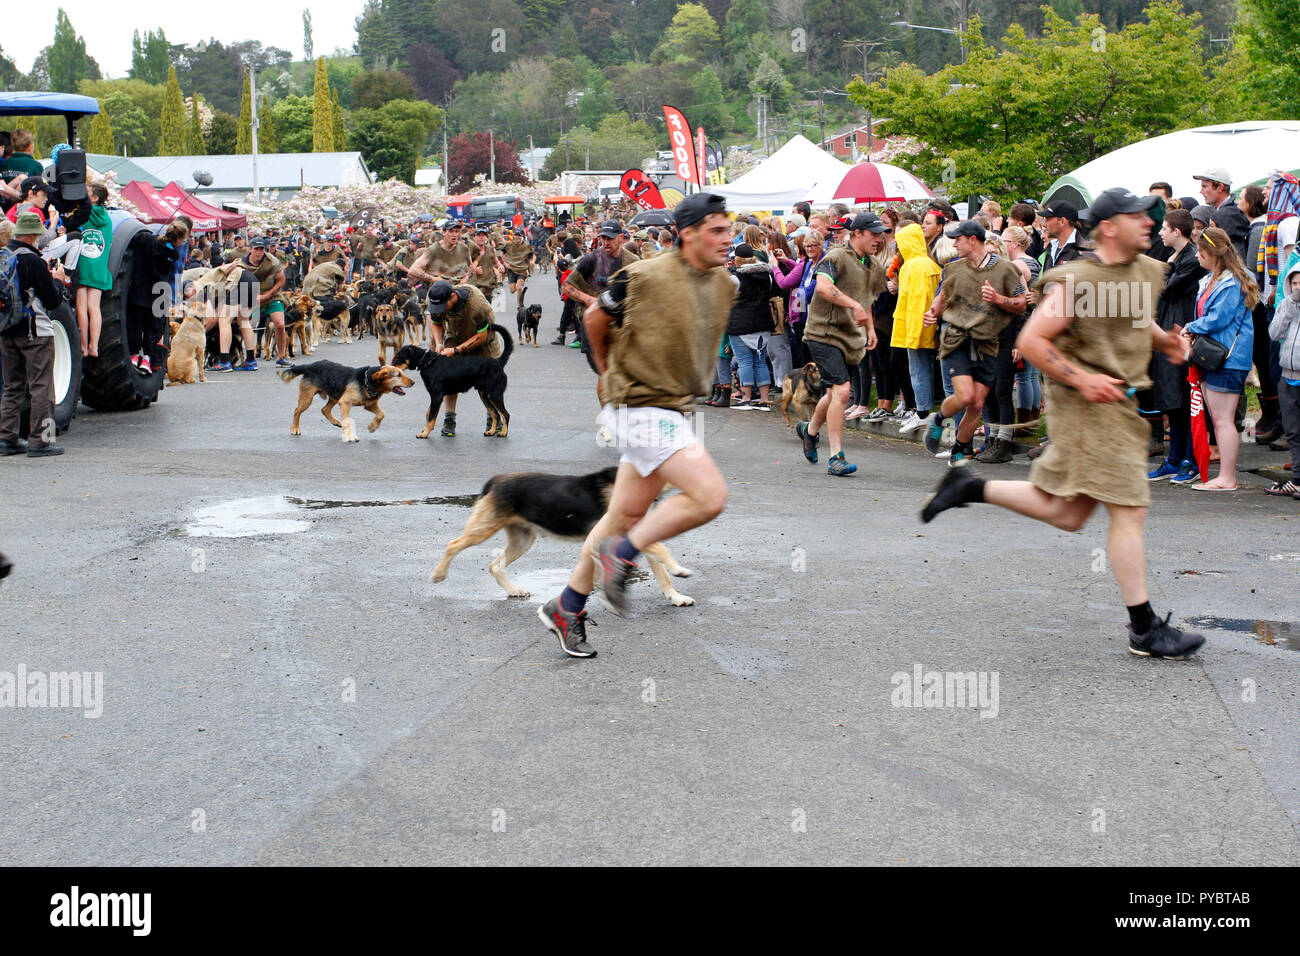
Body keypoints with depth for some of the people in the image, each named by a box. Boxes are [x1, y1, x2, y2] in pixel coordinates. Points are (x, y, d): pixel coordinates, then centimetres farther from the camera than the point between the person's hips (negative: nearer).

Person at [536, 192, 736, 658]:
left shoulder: (724, 285, 5)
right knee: (710, 496, -18)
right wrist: (609, 372, 18)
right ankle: (623, 554, 0)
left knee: (627, 515, 14)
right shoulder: (643, 278, -15)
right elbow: (596, 318, 2)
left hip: (672, 409, 8)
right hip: (640, 407, -8)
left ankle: (567, 608, 27)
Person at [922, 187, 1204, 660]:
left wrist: (1164, 340, 8)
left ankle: (972, 487, 24)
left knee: (1067, 514, 12)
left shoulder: (1148, 271, 10)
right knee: (1129, 510, -7)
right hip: (1090, 406, -9)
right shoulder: (1077, 281, -15)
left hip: (1123, 403, 9)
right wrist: (1080, 378, -20)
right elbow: (1030, 341, -14)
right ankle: (1145, 630, -1)